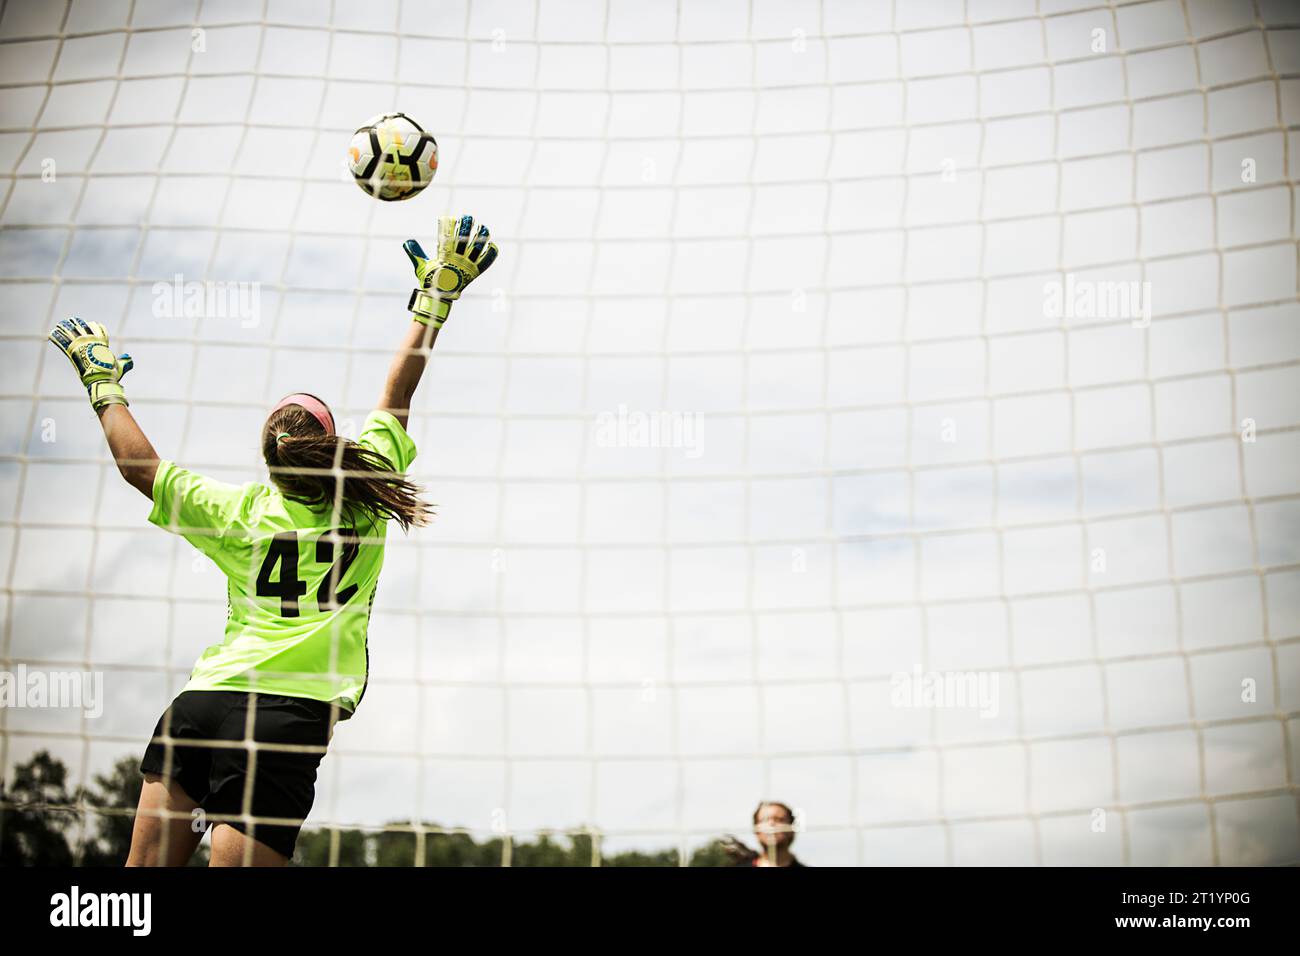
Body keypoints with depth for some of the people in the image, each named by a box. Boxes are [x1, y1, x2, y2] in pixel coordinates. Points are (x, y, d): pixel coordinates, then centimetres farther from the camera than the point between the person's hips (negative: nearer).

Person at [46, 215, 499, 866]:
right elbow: (397, 394, 20)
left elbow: (140, 466, 21)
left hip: (206, 695, 2)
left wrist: (103, 383, 36)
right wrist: (437, 297, 32)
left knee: (145, 867, 6)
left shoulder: (240, 513, 10)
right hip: (294, 709, -1)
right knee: (238, 858, -3)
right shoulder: (366, 490, 8)